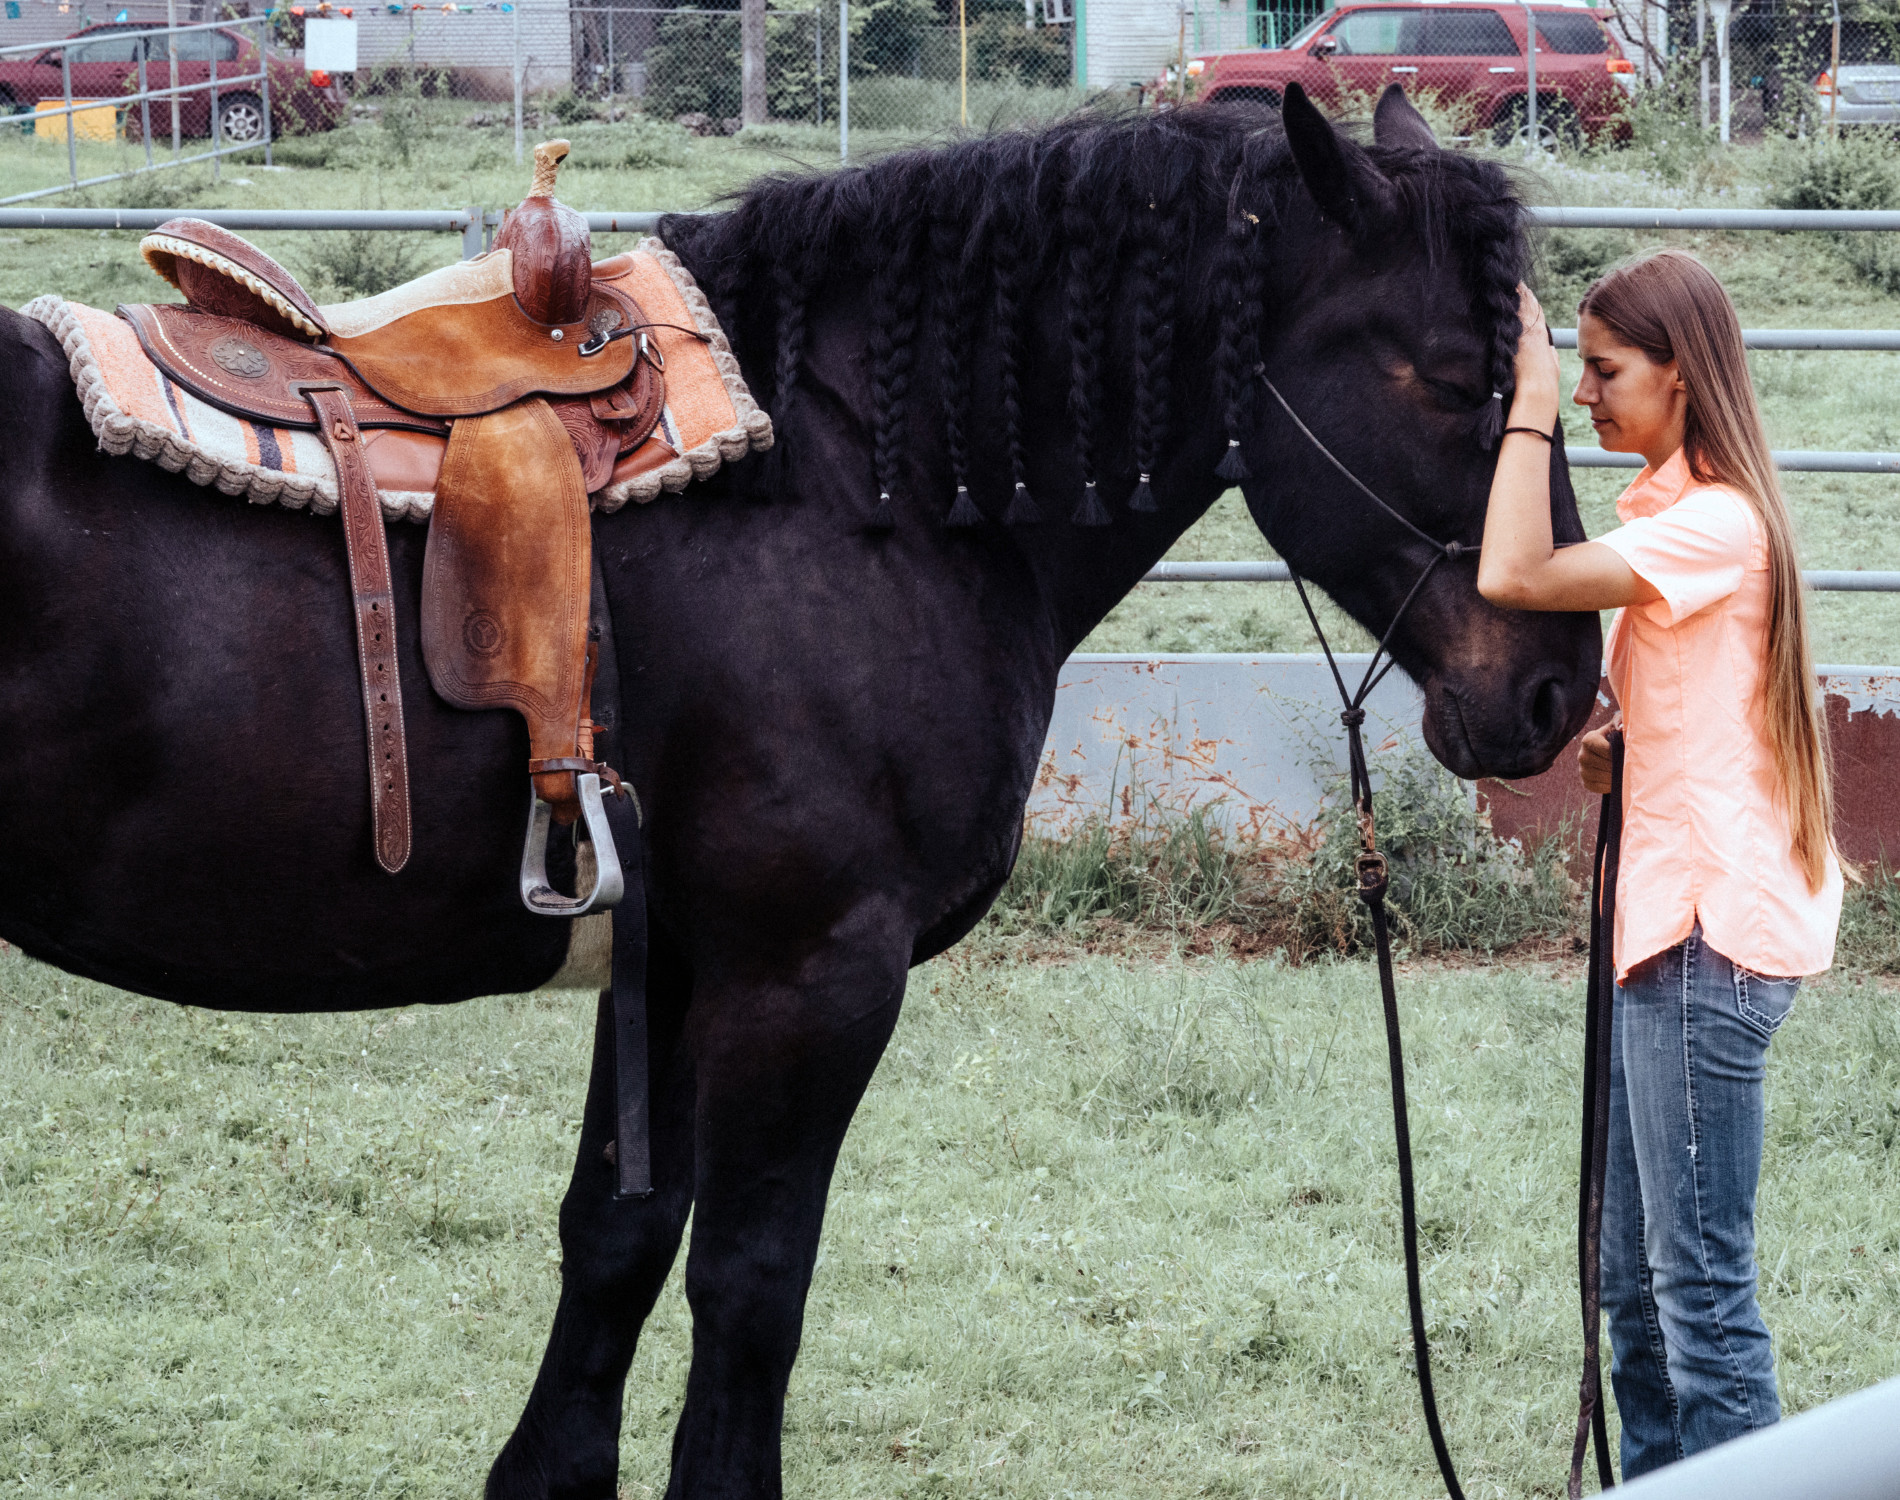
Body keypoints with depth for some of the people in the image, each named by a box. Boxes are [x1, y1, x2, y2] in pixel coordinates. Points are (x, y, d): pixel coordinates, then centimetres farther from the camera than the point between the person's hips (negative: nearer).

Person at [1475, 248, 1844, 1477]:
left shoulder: (1714, 522, -15)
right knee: (1637, 1283, 14)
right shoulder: (1671, 511, 16)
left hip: (1711, 937, -10)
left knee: (1701, 1287, -10)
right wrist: (1619, 751, 6)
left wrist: (1532, 401, -20)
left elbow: (1514, 577, -27)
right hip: (1670, 924, 10)